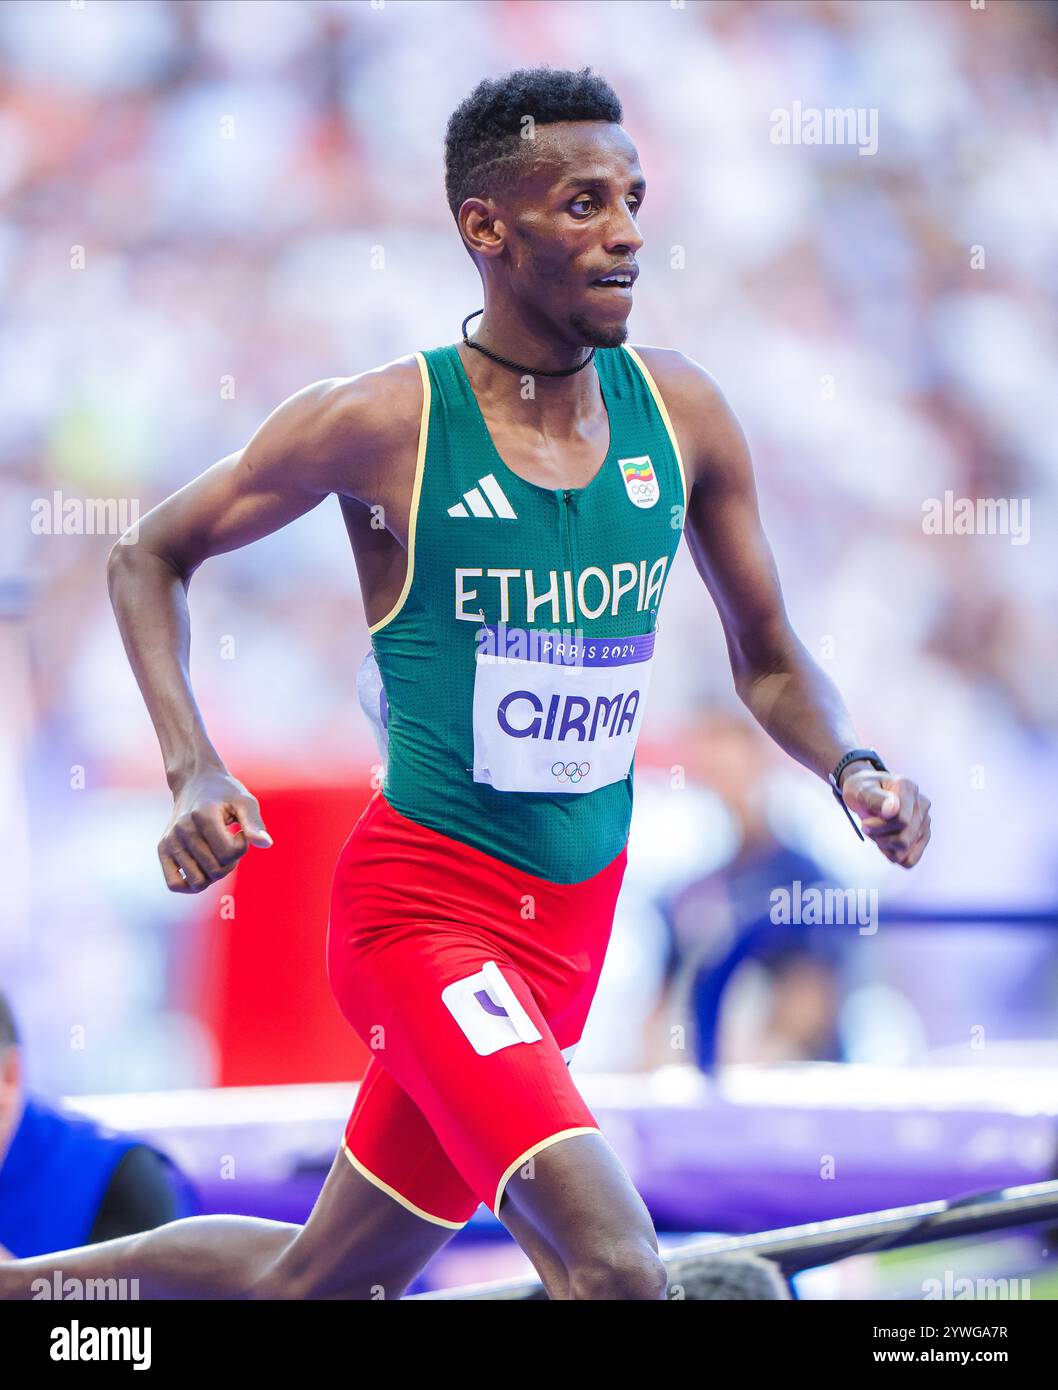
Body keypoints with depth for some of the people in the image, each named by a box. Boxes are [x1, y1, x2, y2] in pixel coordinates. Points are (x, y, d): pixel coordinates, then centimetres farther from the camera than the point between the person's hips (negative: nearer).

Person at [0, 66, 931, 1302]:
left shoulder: (679, 413, 1)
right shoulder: (383, 424, -12)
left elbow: (767, 660, 13)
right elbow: (148, 560, 1)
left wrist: (852, 769, -9)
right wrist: (193, 774, -13)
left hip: (574, 921, 6)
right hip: (424, 905, -6)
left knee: (314, 1280, 19)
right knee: (614, 1266, -25)